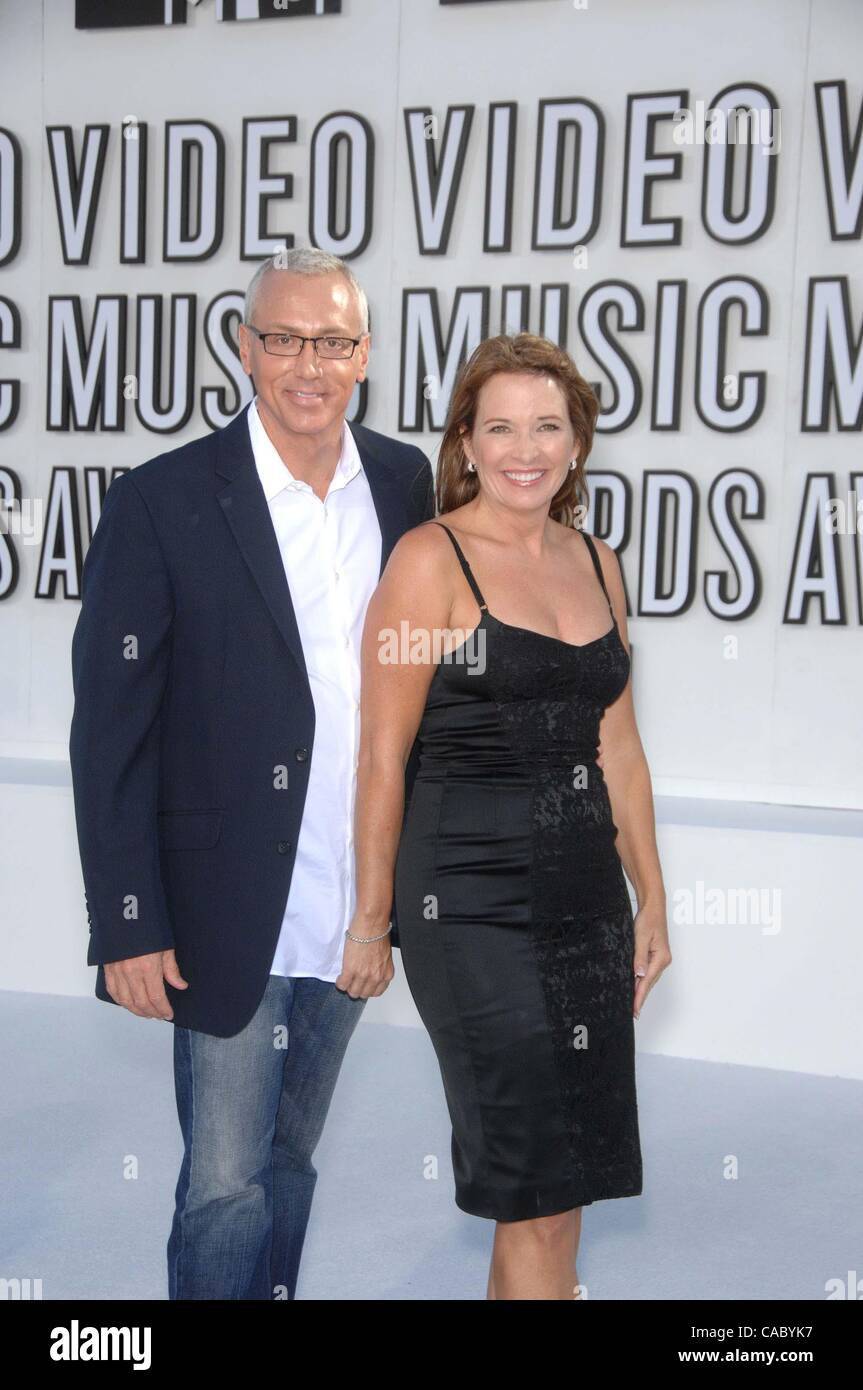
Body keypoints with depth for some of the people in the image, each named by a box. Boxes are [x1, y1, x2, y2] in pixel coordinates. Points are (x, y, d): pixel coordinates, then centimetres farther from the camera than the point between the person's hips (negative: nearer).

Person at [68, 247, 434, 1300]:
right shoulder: (161, 502, -12)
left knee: (290, 1158, 20)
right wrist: (127, 927, -13)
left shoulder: (406, 486, 2)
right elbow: (110, 732, -11)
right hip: (226, 913, -4)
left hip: (351, 910, 4)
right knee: (226, 1181, 4)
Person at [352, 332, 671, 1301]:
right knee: (540, 1194, -2)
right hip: (473, 892, -6)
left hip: (587, 886, 6)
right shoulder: (429, 559, -7)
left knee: (550, 1189, 11)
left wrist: (651, 901, 15)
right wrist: (371, 921, -6)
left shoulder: (597, 564, 12)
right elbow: (383, 758, -7)